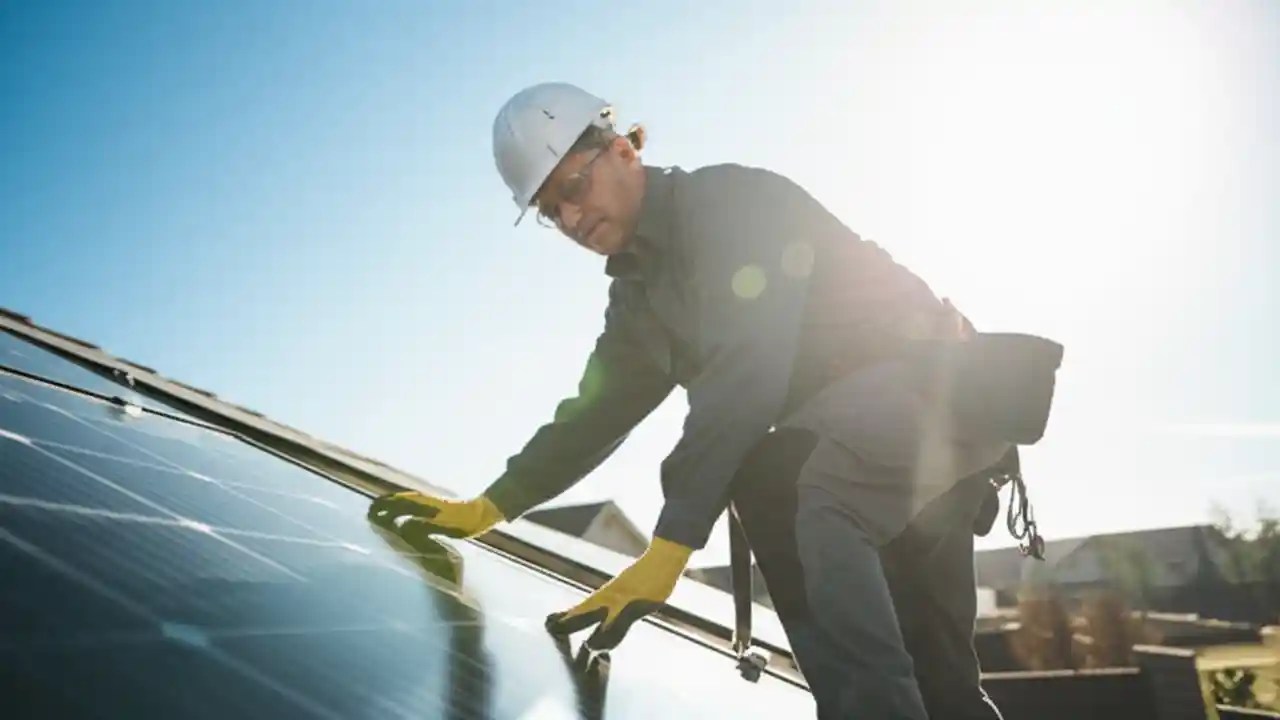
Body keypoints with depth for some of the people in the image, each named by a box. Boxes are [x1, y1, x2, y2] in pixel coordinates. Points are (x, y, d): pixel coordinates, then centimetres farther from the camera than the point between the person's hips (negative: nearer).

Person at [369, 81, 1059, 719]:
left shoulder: (734, 201, -15)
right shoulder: (640, 291, 12)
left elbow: (746, 374, -27)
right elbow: (599, 408, 18)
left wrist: (669, 545, -31)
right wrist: (488, 507, 13)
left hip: (933, 378, -8)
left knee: (776, 477, -34)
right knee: (926, 660, 8)